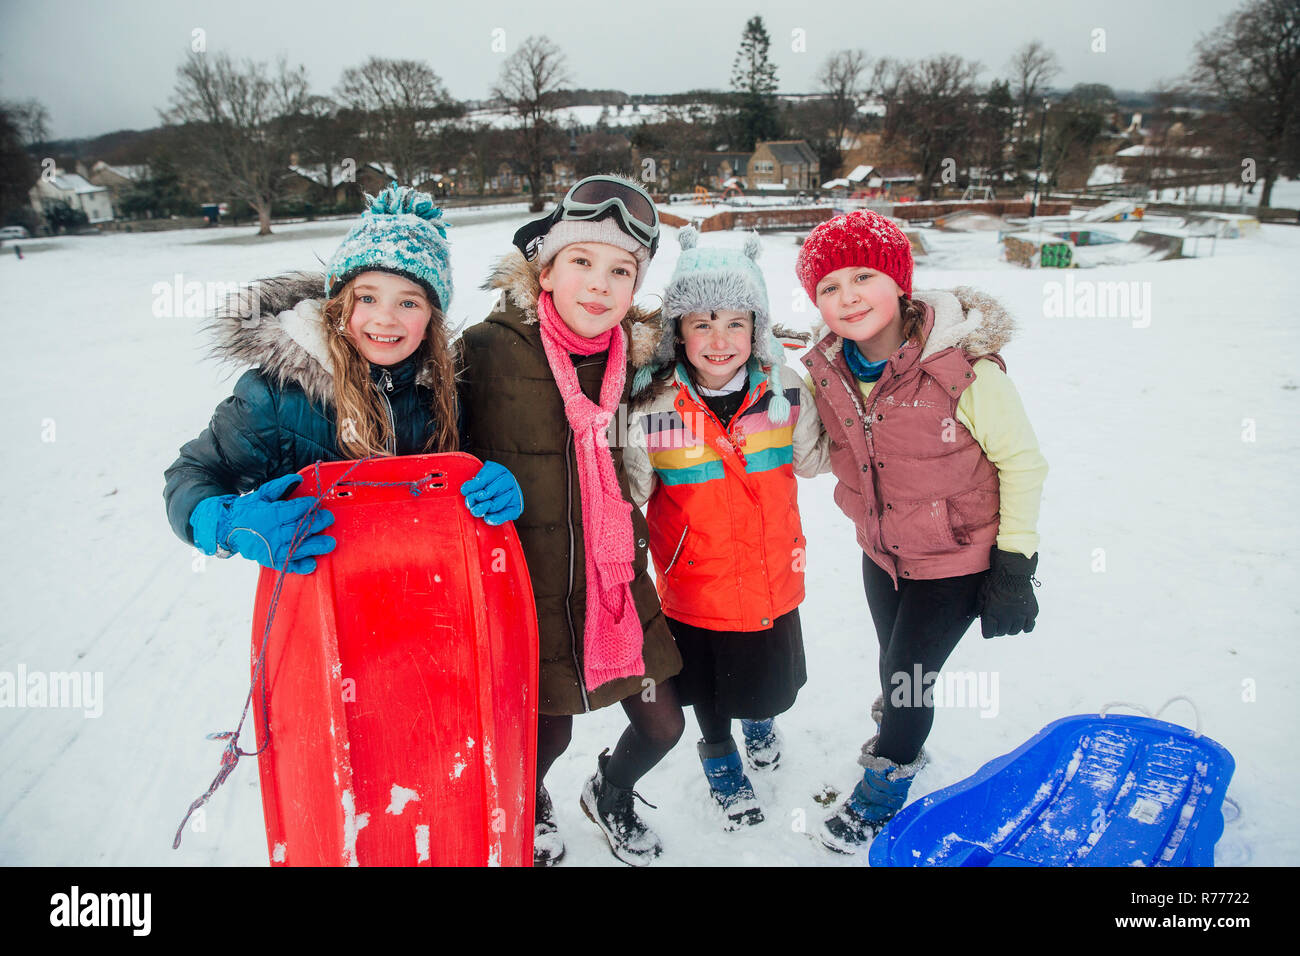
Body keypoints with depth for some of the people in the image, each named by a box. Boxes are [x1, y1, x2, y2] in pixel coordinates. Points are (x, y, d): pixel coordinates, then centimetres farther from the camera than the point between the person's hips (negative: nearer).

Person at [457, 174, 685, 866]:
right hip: (531, 585, -4)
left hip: (615, 580, 5)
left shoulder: (632, 354, 1)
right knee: (550, 731, 11)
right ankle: (529, 808, 49)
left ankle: (609, 796, 49)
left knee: (661, 723, 13)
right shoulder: (491, 349, -15)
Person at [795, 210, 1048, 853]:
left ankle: (881, 793, 34)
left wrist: (1015, 563, -14)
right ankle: (901, 741, 56)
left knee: (909, 672, 5)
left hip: (957, 559, -4)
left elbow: (1022, 462, -15)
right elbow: (820, 455, 5)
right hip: (882, 552, 5)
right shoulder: (828, 371, -10)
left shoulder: (963, 366, -26)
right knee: (894, 664, 22)